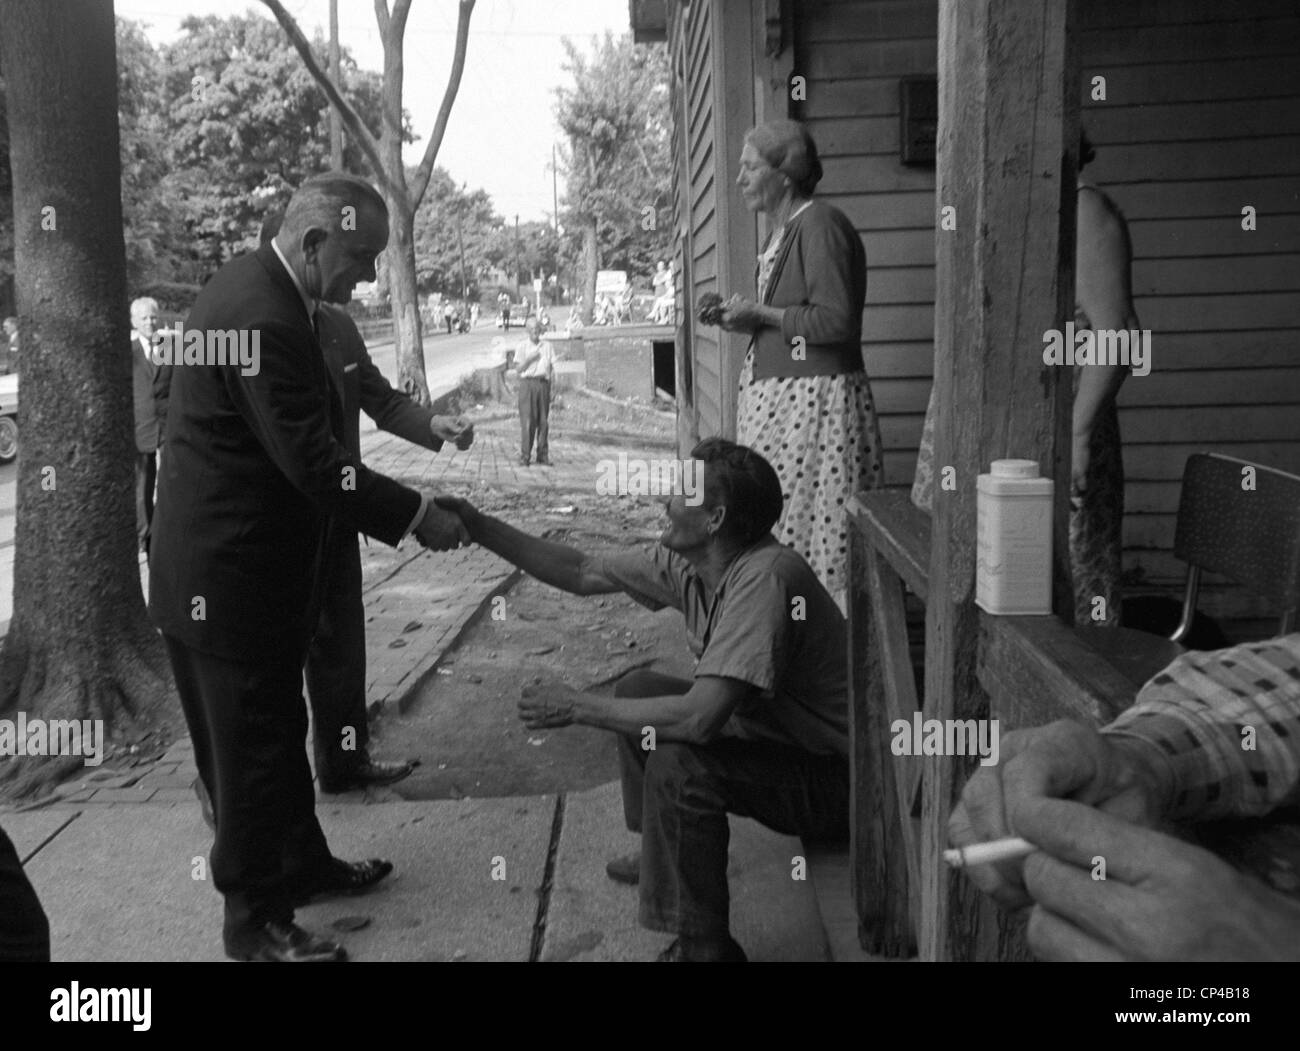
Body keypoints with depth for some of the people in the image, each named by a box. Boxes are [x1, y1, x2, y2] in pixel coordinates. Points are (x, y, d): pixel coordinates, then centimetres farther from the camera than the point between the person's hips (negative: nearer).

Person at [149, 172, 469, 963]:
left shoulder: (257, 285, 7)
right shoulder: (264, 317, -26)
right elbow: (315, 463, -27)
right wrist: (417, 515, -18)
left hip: (239, 559, 10)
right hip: (230, 576, -10)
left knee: (276, 728, 22)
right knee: (251, 744, 4)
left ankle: (303, 863, 40)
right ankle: (255, 922, 21)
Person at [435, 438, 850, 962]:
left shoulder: (764, 579, -32)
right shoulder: (687, 564, -5)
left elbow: (699, 717, -38)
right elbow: (583, 572, 4)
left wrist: (578, 707, -26)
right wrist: (477, 526, -1)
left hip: (833, 780, -9)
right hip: (767, 734, 9)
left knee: (678, 758, -30)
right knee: (637, 689, 11)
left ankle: (702, 944, -12)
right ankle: (662, 855, 25)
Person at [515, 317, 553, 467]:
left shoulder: (548, 345, 14)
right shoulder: (522, 346, 7)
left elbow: (553, 364, 12)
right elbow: (518, 369, 1)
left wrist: (553, 371, -8)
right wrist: (529, 359, -11)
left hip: (543, 383, 3)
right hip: (527, 383, -2)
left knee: (543, 421, 1)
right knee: (527, 421, -8)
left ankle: (543, 455, 7)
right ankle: (525, 456, -5)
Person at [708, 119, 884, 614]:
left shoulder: (820, 226, -13)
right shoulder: (783, 230, 18)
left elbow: (836, 320, -20)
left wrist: (761, 314, -13)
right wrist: (746, 316, 9)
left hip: (813, 397, -10)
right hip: (779, 392, 10)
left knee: (814, 520, -6)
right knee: (780, 517, 11)